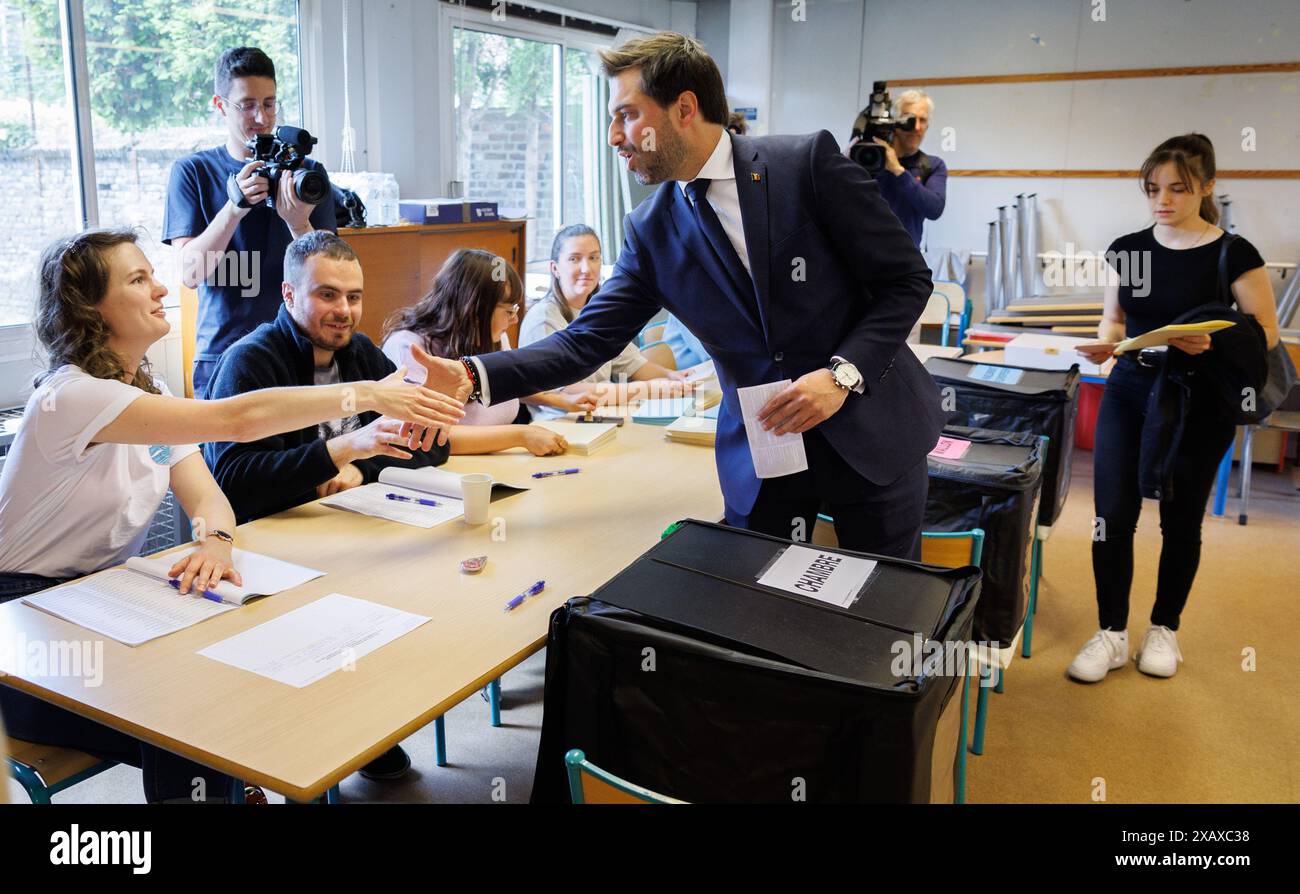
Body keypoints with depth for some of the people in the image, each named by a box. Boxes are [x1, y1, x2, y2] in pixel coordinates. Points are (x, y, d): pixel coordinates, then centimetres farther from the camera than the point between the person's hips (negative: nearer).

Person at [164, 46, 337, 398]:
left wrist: (298, 223, -22)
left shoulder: (307, 171, 5)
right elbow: (190, 273, -7)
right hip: (221, 352, 0)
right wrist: (234, 208, -20)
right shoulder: (192, 172, 4)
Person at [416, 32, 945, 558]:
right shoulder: (650, 231, -1)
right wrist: (471, 377, -20)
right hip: (760, 461, 2)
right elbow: (587, 341, -6)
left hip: (875, 435, -1)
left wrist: (842, 374, -21)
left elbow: (906, 280, -8)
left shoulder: (808, 162, -11)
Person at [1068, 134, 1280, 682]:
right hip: (1127, 393, 3)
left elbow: (1266, 332, -6)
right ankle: (1112, 633, 11)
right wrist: (1105, 343, -10)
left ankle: (1164, 629, 28)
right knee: (1112, 516, -3)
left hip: (1198, 404, -2)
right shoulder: (1127, 248, 3)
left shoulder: (1233, 254, -8)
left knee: (1180, 521, 10)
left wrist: (1213, 341, -26)